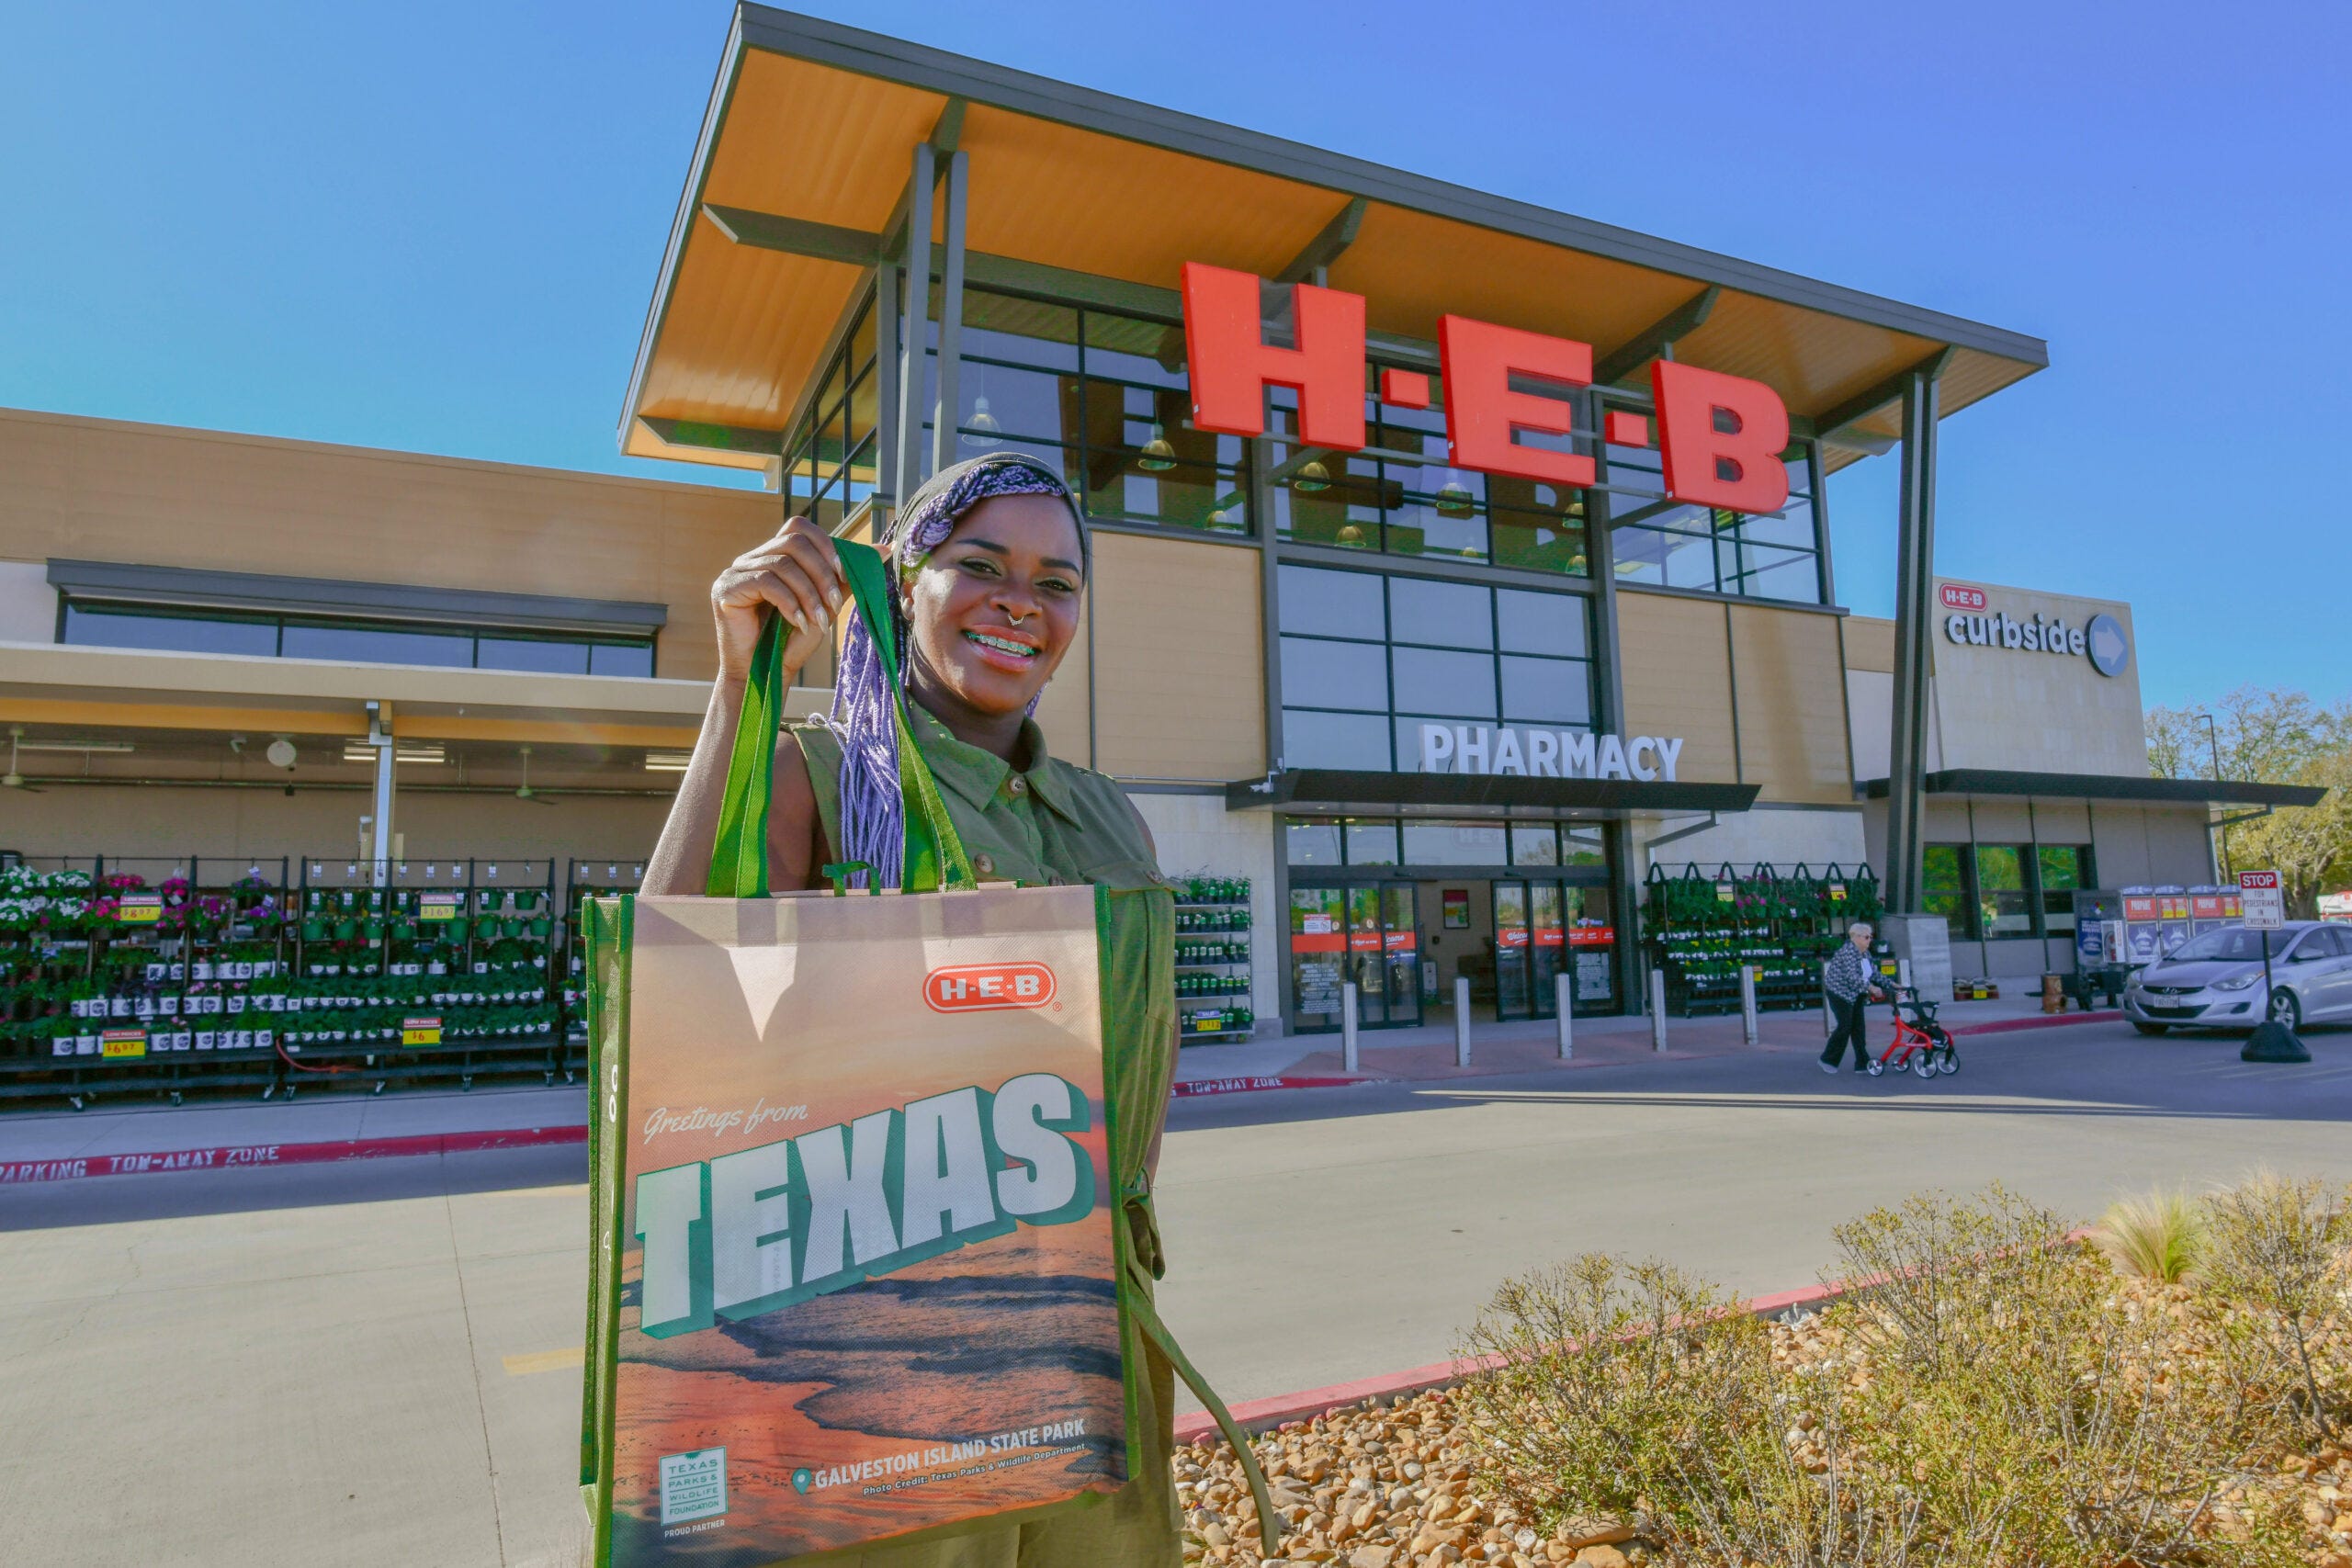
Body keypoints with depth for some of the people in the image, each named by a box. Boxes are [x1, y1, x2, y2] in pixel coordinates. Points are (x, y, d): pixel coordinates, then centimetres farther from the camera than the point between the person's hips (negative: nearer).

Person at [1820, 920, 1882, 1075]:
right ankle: (1828, 1060, 3)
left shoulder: (1865, 953, 9)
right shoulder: (1848, 952, -21)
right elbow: (1852, 976, -30)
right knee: (1845, 1027, -9)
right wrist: (1871, 987, -36)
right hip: (1840, 993, -9)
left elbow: (1874, 973, 12)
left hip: (1855, 995, 9)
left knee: (1858, 1027, 5)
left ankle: (1862, 1063, 6)